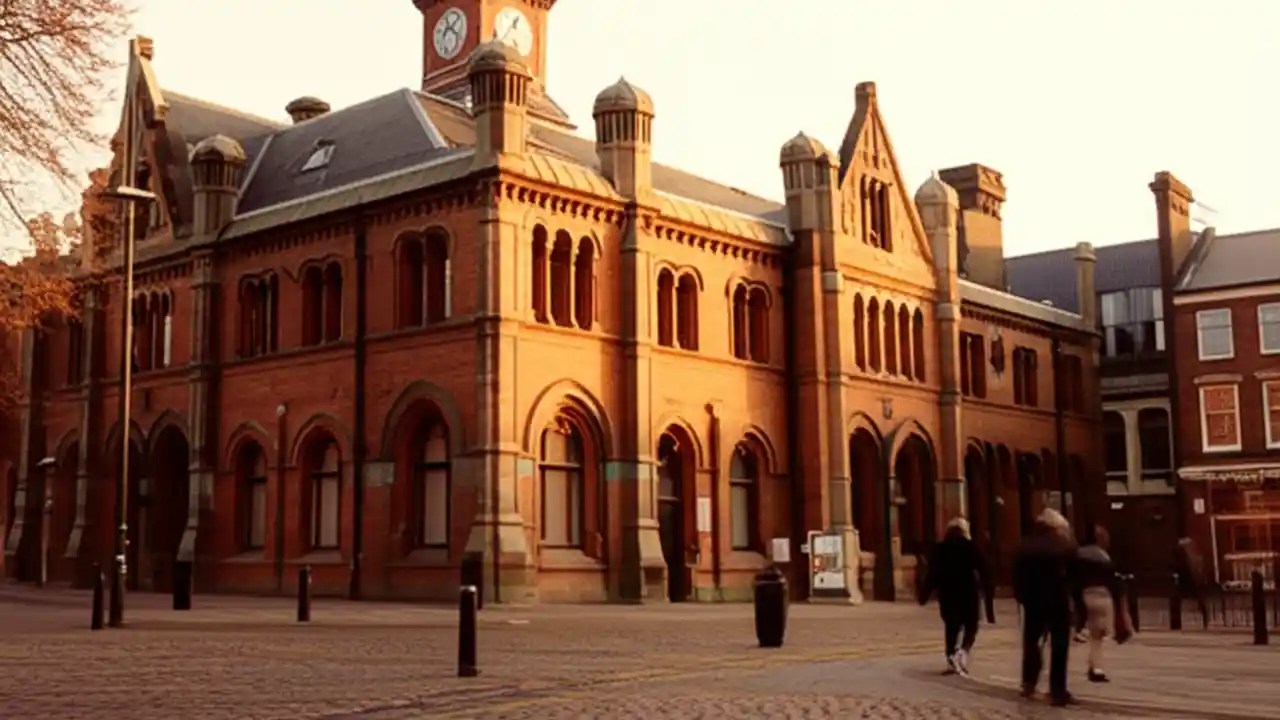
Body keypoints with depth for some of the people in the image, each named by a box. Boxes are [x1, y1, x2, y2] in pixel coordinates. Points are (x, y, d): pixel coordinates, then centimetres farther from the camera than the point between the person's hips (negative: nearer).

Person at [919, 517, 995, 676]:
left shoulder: (939, 549, 5)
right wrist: (988, 591, 0)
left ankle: (951, 659, 8)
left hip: (947, 594, 2)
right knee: (971, 627, 7)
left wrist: (924, 594, 9)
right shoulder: (971, 547, 0)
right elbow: (983, 571, -4)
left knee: (951, 627, 13)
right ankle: (963, 651, -18)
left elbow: (931, 573, 3)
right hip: (968, 593, -2)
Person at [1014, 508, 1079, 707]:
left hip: (1033, 602, 2)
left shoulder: (1026, 546, 2)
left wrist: (1020, 597, 6)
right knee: (1059, 648, 3)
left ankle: (1029, 683, 20)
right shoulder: (1066, 546, -4)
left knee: (1031, 642, 20)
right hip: (1059, 602, -2)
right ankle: (1057, 691, -1)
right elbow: (1075, 574, -4)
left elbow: (1018, 575, 1)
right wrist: (1076, 598, 5)